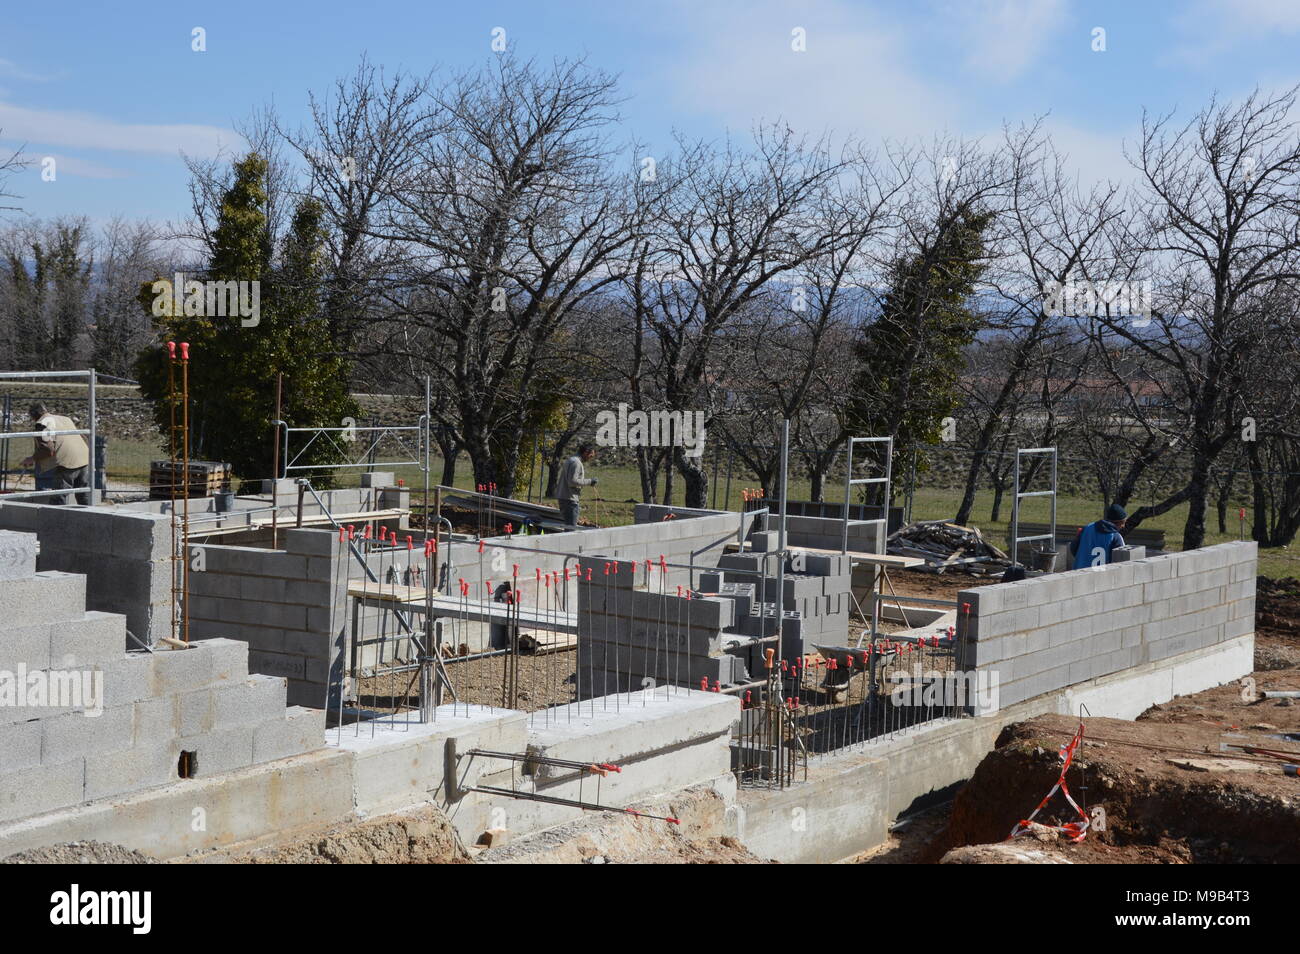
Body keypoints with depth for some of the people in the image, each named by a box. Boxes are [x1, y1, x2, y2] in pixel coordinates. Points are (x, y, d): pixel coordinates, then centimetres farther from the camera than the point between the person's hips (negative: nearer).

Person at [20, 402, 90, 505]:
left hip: (67, 463, -7)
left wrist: (33, 459, 3)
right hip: (85, 460, 7)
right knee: (85, 500, 13)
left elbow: (47, 448, -11)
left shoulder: (42, 423, -1)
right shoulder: (65, 419, 24)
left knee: (58, 501, -3)